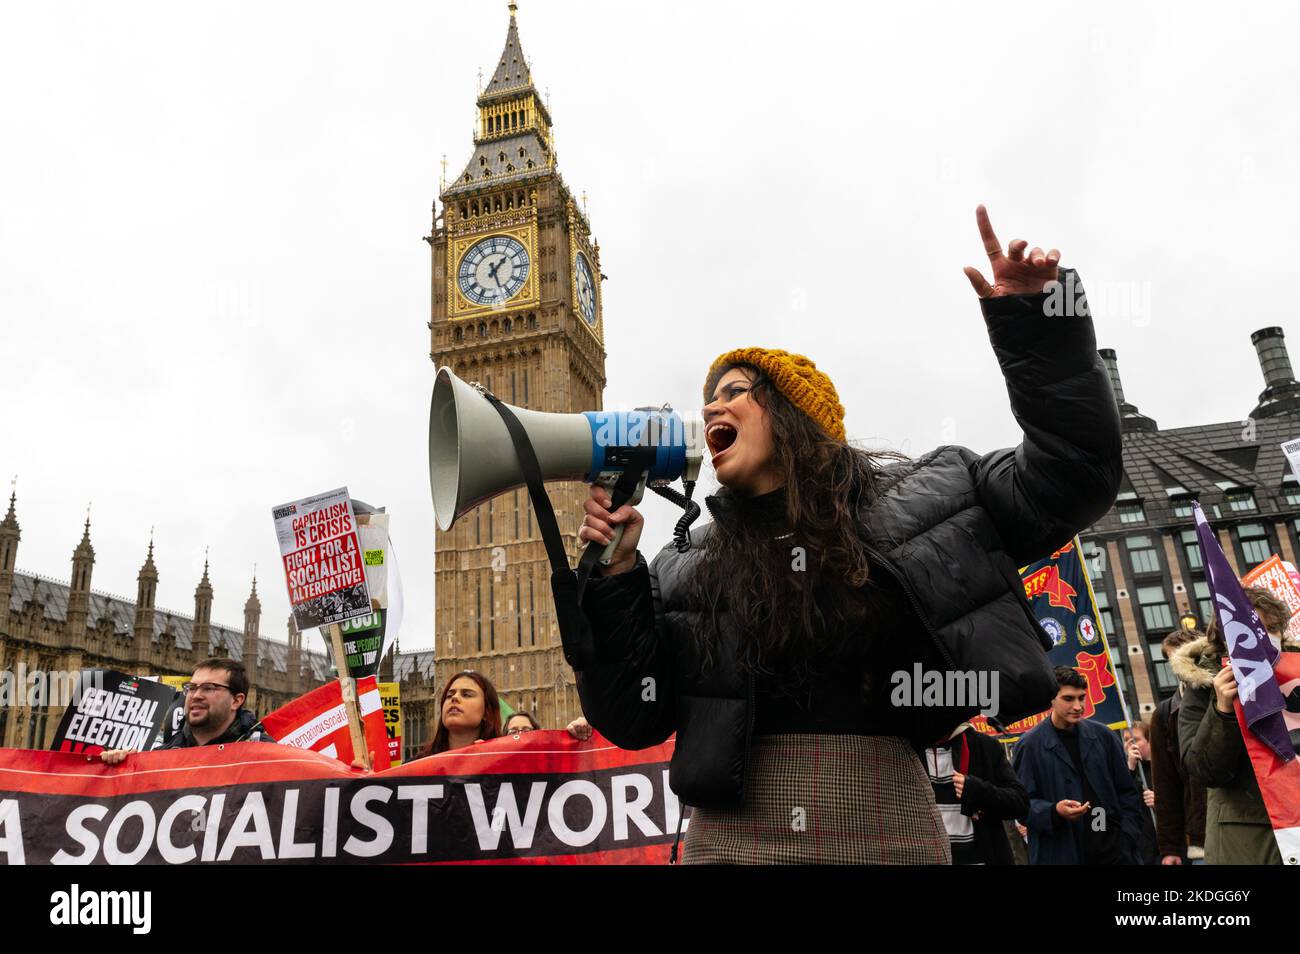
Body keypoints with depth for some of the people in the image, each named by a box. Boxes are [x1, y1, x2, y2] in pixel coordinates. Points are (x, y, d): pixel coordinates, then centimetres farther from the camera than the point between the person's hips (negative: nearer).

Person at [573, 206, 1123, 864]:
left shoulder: (920, 498, 1)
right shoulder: (683, 572, 4)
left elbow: (1073, 466, 1)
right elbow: (630, 718, 1)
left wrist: (1033, 319, -7)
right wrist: (616, 572, -10)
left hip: (889, 835, 0)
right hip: (732, 840, 1)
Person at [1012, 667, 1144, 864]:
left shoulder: (1102, 736, 6)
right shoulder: (1030, 745, -6)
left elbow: (1127, 791, 12)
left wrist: (1128, 836, 3)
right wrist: (1054, 812, -22)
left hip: (1114, 848, 3)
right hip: (1060, 853, -3)